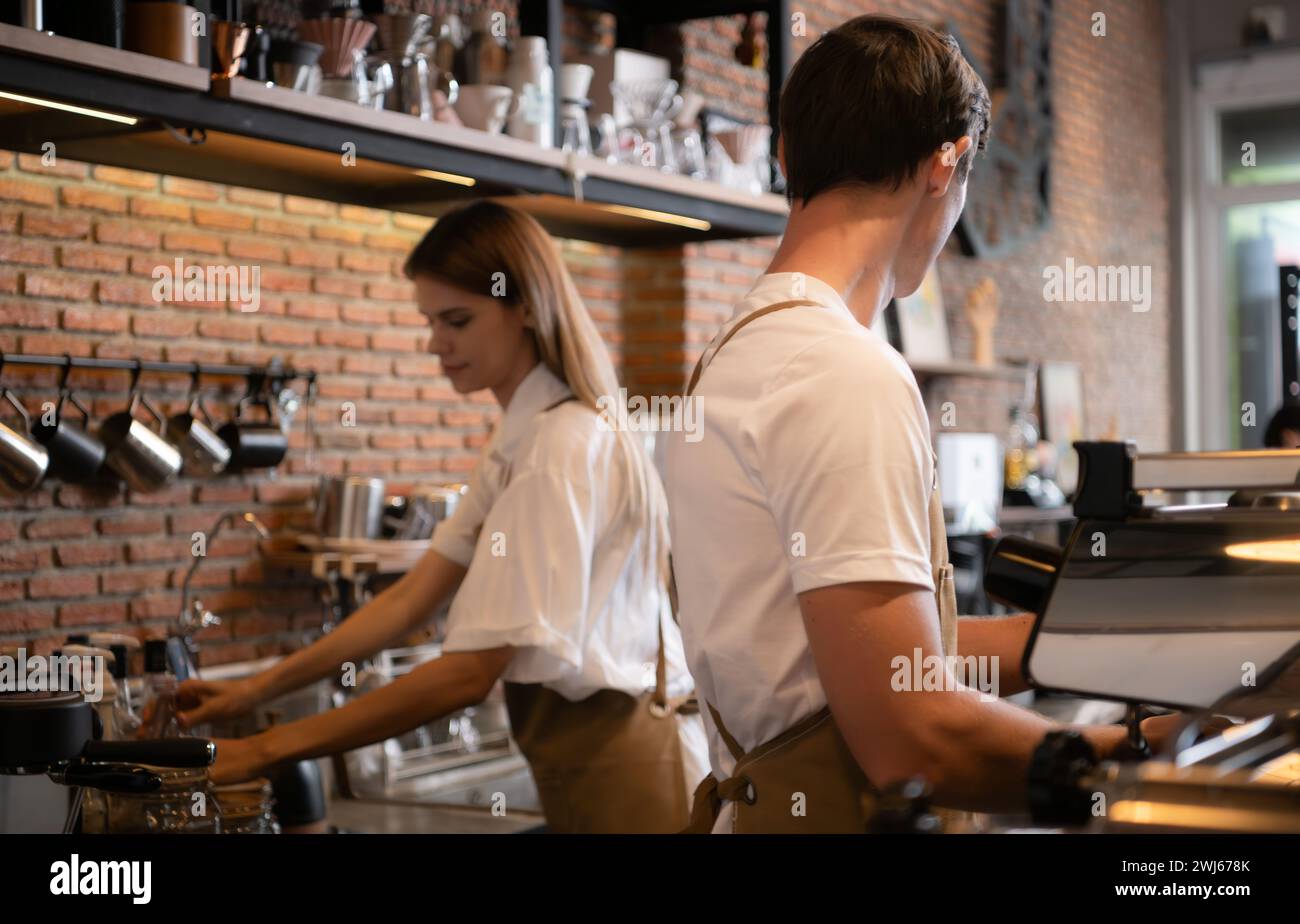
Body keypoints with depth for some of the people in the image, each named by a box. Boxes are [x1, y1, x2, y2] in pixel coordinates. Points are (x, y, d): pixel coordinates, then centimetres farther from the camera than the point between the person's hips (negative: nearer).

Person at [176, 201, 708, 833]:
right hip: (586, 755, 8)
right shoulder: (519, 441, 9)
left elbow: (469, 671, -24)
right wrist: (255, 690, 0)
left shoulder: (563, 448, -20)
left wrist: (267, 750, -21)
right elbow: (413, 599, 7)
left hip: (615, 766, -8)